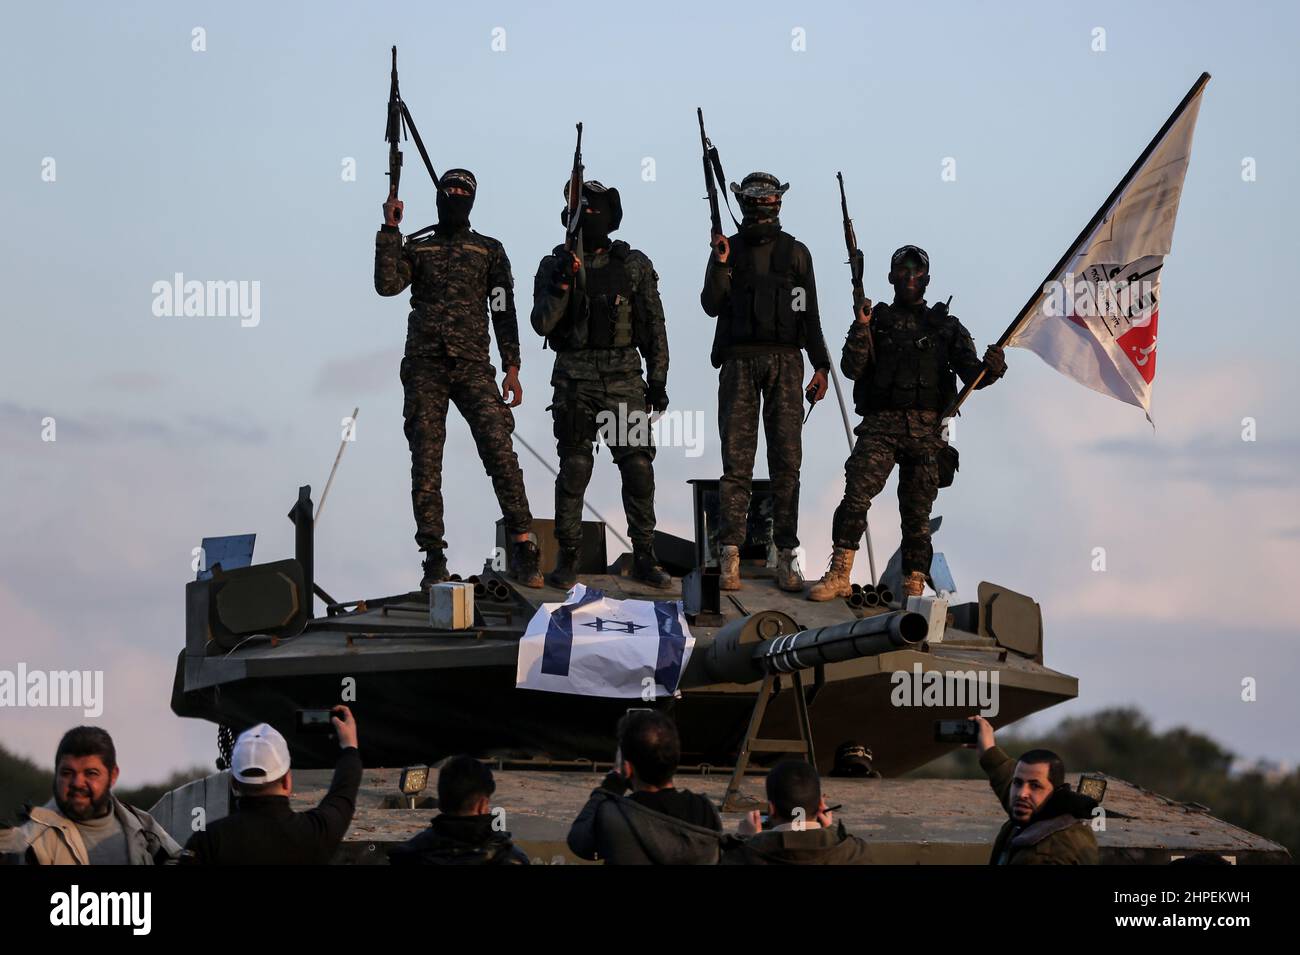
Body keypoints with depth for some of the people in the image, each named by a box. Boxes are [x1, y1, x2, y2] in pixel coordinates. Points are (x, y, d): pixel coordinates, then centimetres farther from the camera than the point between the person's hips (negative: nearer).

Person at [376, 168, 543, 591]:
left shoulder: (489, 251, 14)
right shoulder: (416, 248, 14)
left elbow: (504, 311, 8)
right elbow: (388, 284, -4)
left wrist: (511, 368, -1)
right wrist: (389, 231, -7)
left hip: (472, 366, -1)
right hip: (425, 369, 1)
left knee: (499, 449, -15)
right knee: (426, 462, -2)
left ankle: (523, 547, -15)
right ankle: (434, 558, 1)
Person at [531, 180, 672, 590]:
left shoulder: (634, 265, 6)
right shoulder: (555, 265, 4)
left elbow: (654, 326, 9)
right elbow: (542, 323, -4)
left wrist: (658, 381, 5)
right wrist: (563, 283, -19)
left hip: (624, 378, 1)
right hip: (575, 379, -1)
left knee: (638, 465, -5)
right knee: (574, 469, 0)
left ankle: (644, 556, 3)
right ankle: (567, 558, 8)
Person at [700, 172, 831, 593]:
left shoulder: (795, 253, 10)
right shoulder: (729, 249, 8)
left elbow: (810, 314, 11)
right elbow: (712, 306, -2)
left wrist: (821, 366, 5)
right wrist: (720, 265, -16)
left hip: (785, 363, 1)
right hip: (739, 361, -1)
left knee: (787, 460, -1)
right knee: (737, 460, -5)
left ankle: (785, 558, 1)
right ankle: (729, 558, -7)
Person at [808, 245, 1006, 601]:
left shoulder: (946, 327, 16)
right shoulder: (876, 320, 14)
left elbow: (972, 374, 6)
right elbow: (852, 368, 1)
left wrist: (990, 368, -18)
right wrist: (861, 329, -13)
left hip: (925, 431, 1)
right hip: (880, 426, -1)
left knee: (917, 511, -1)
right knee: (856, 493, -19)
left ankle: (914, 586, 2)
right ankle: (839, 574, -18)